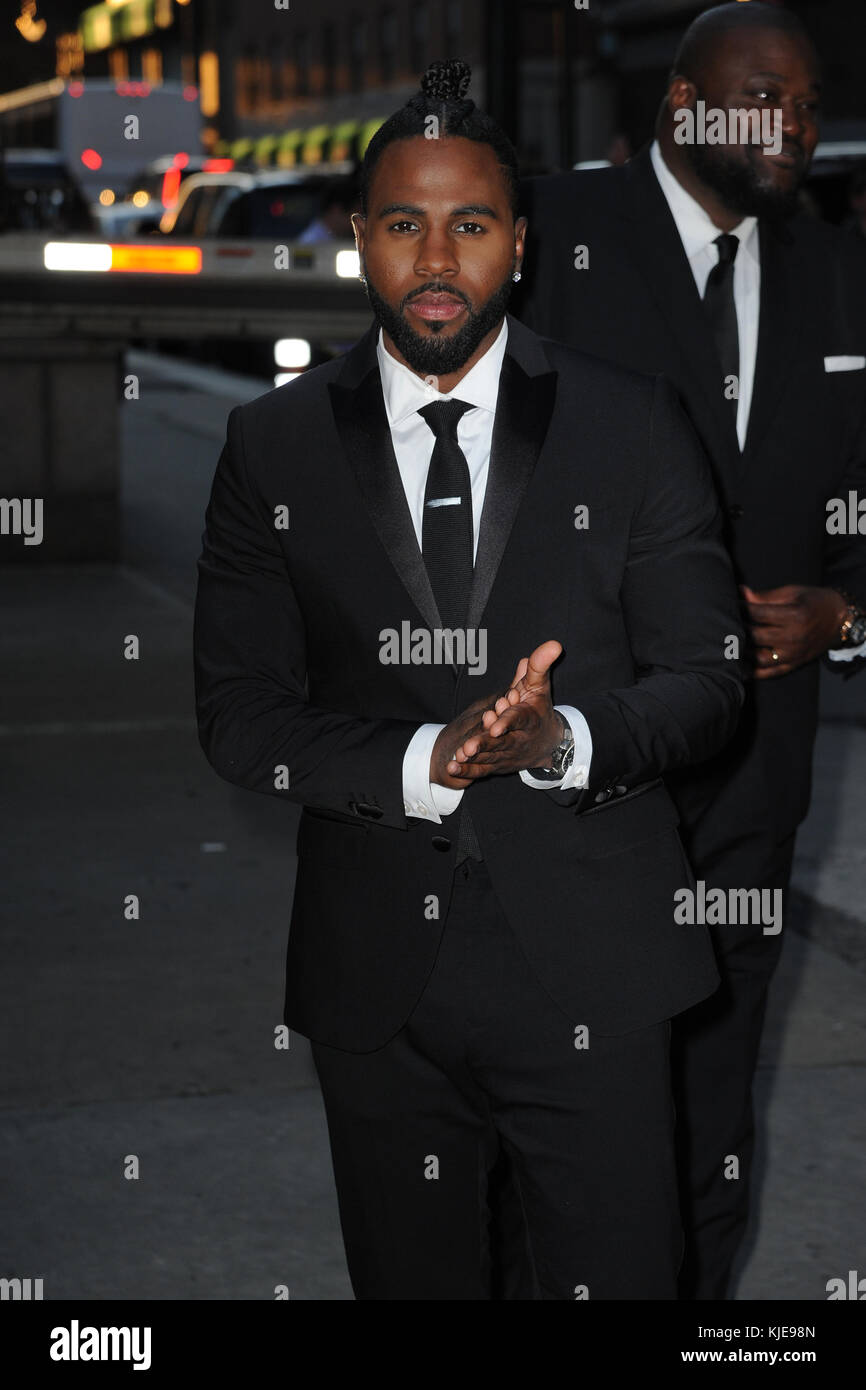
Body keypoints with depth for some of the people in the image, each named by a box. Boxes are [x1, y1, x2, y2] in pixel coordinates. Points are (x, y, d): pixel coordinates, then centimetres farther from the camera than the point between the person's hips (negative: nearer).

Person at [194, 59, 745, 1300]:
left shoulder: (633, 425, 0)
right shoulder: (275, 444, 2)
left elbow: (705, 681, -1)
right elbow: (238, 714, -1)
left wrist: (565, 737, -21)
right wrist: (423, 763, -18)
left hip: (589, 965, -1)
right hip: (376, 979, 1)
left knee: (621, 1279, 4)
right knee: (409, 1280, 16)